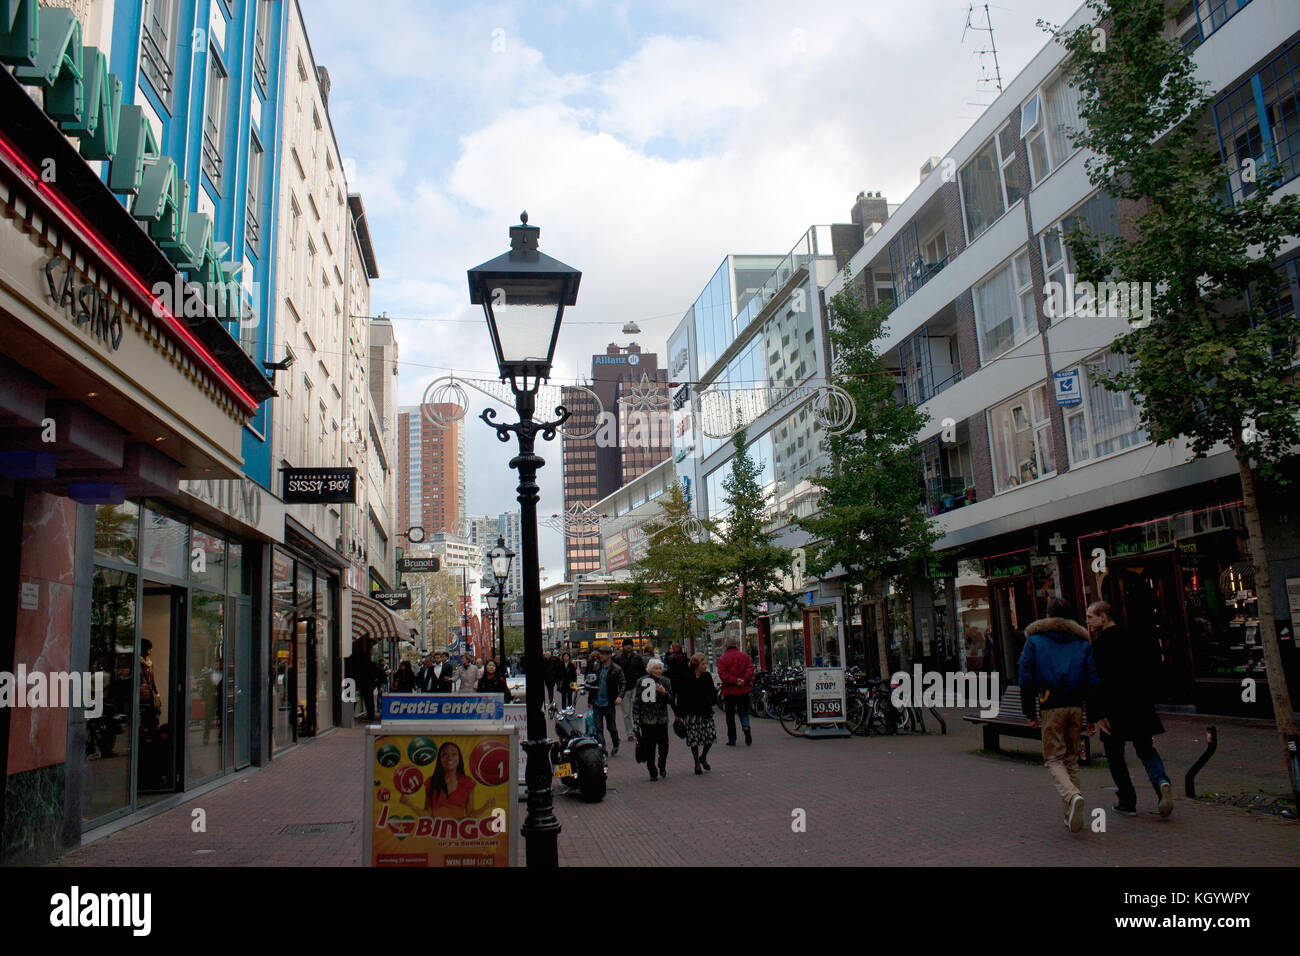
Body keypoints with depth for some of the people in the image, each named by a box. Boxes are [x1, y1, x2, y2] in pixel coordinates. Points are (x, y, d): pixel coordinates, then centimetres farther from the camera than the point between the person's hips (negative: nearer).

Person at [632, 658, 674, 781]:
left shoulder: (665, 681, 4)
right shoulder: (641, 681, 1)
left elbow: (671, 700, 4)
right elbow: (636, 700, 4)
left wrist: (664, 692, -15)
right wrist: (636, 716, -2)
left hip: (661, 719, 1)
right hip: (646, 719, -1)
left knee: (663, 745, 0)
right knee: (649, 747, 0)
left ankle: (662, 767, 25)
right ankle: (653, 772, 12)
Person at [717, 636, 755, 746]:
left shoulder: (722, 659, -3)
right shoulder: (744, 656, 3)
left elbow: (722, 674, -13)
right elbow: (750, 670, -6)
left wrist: (735, 681, -16)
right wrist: (744, 680, -12)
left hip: (729, 691, -2)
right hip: (744, 690, 2)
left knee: (730, 715, 8)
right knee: (744, 712, 14)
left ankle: (732, 739, 9)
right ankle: (746, 727, -14)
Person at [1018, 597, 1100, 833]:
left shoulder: (1034, 639, 5)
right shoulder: (1083, 642, 11)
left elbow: (1026, 678, -2)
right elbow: (1092, 681, 5)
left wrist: (1030, 713, 4)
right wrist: (1092, 716, 9)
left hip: (1050, 707, -3)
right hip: (1076, 707, 3)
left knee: (1054, 759, 2)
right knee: (1071, 759, 15)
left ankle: (1072, 796, -26)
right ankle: (1070, 815, 14)